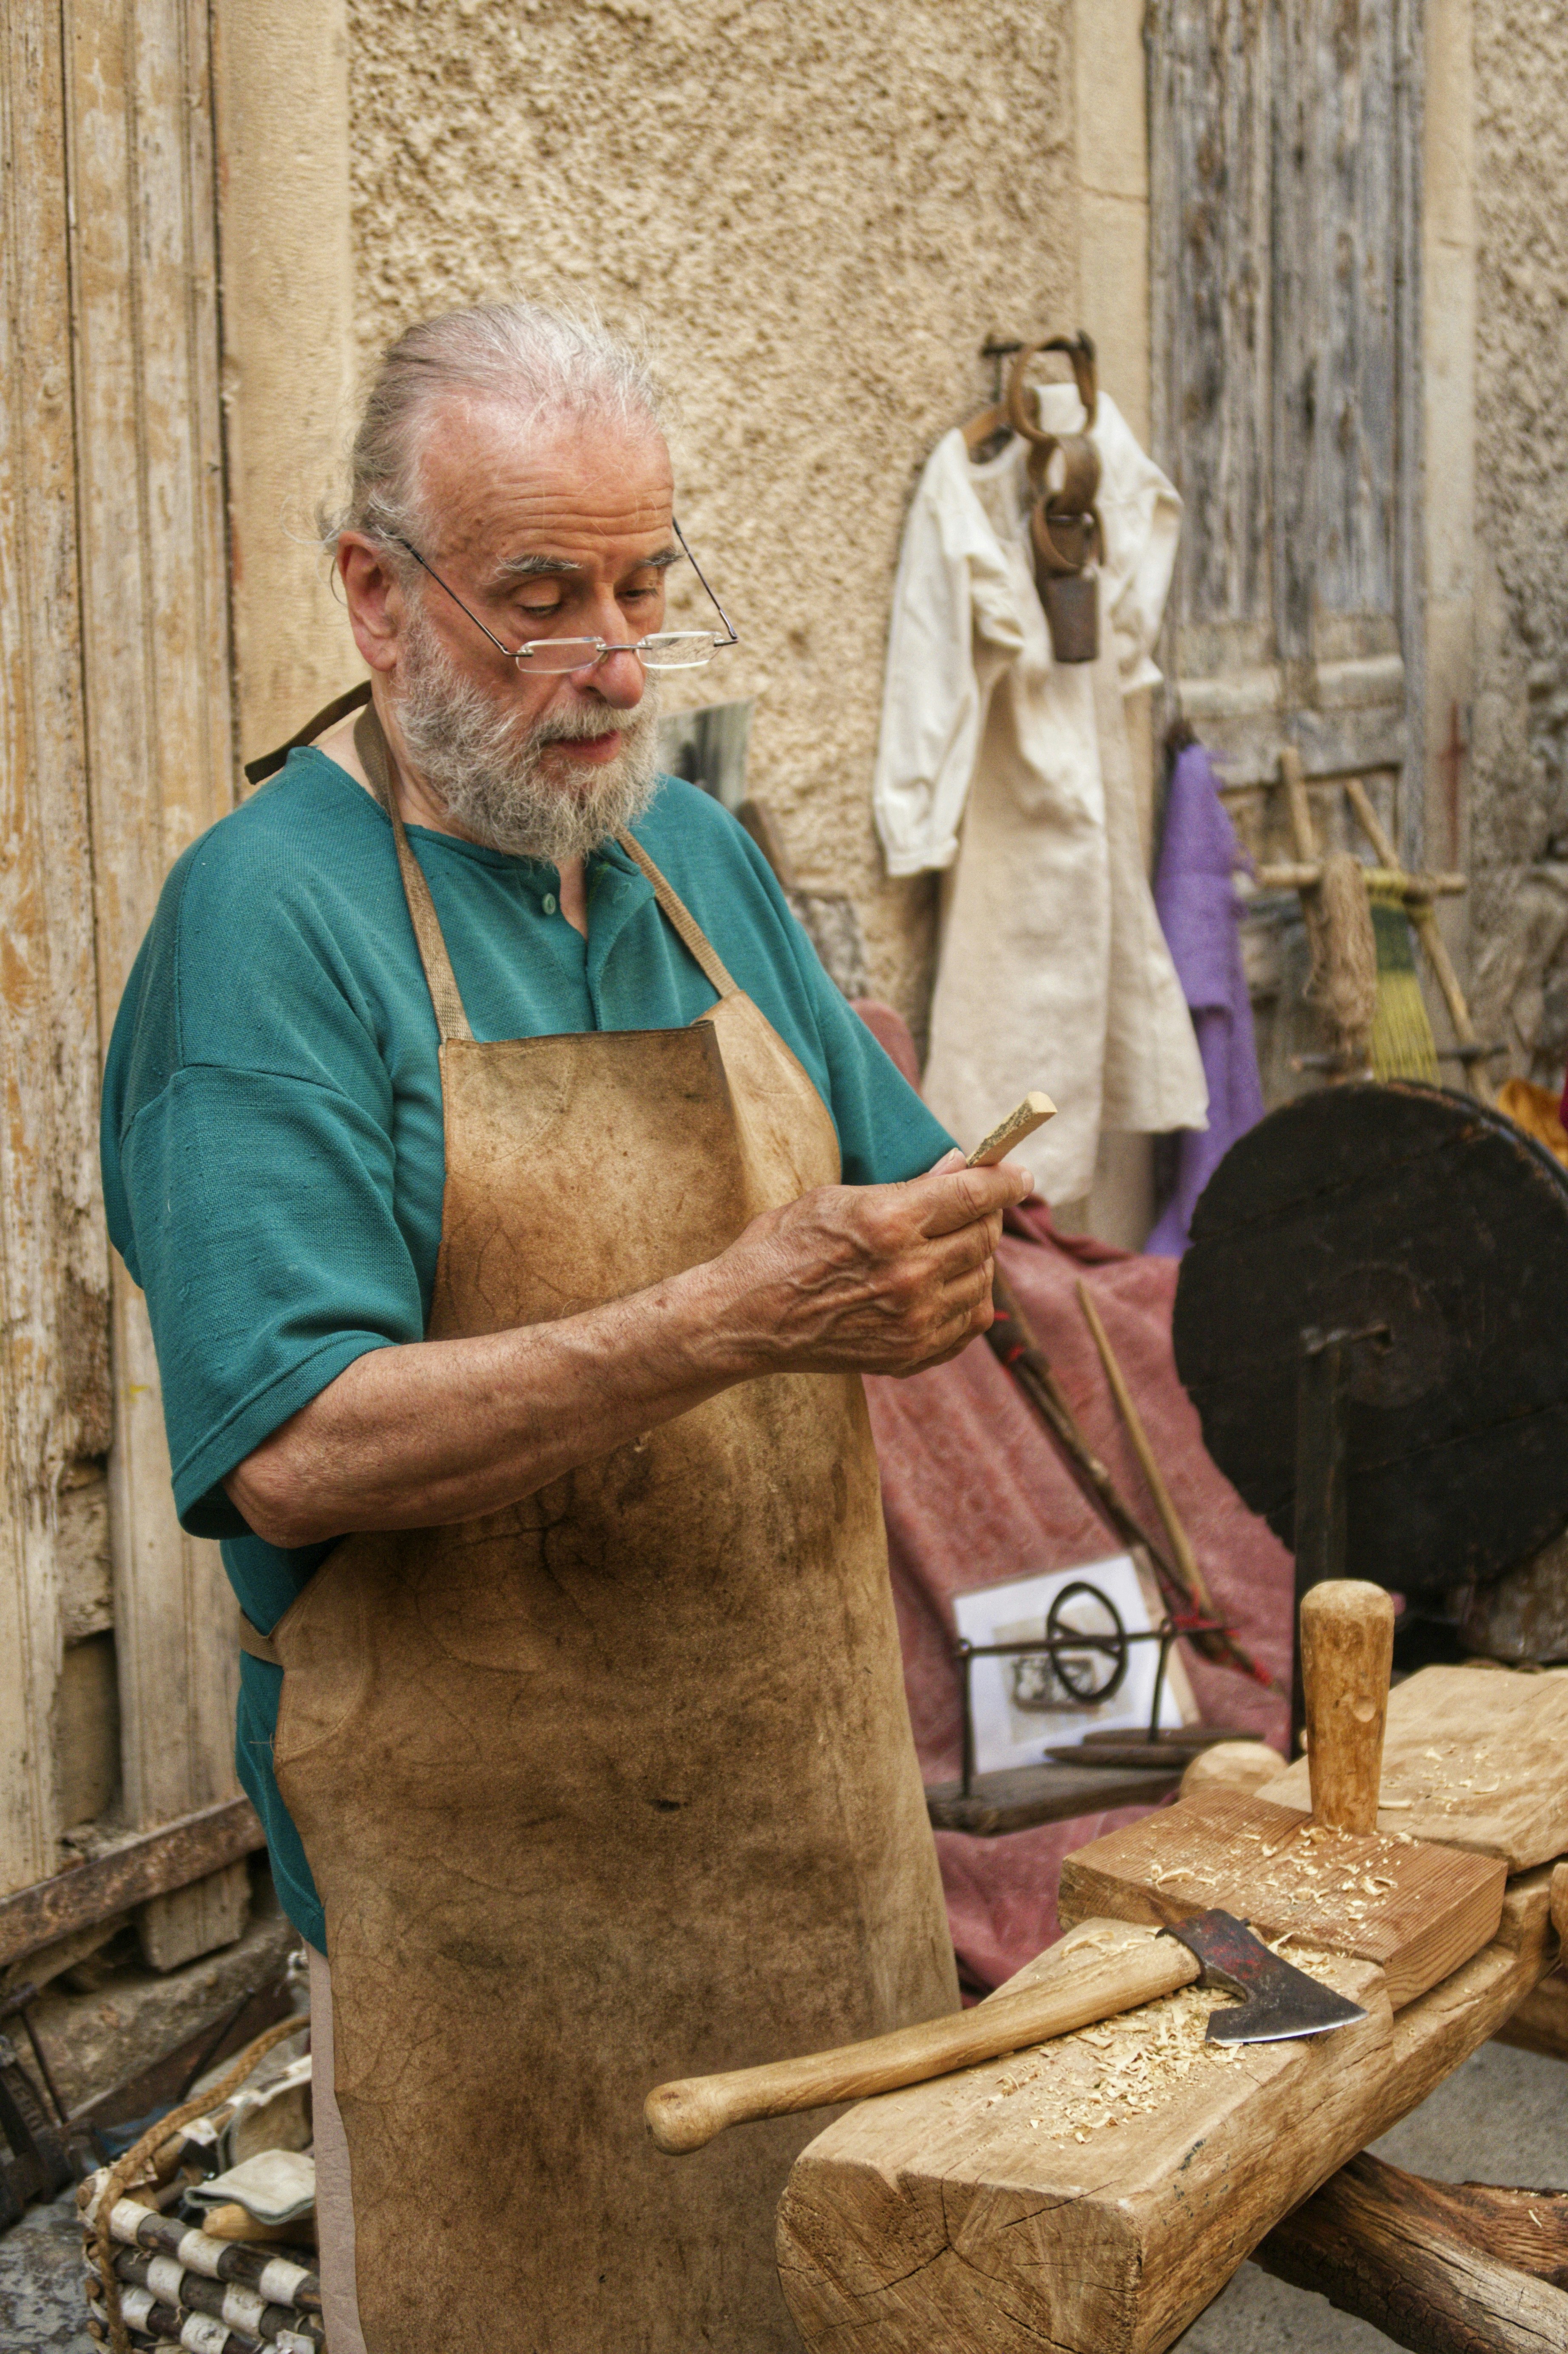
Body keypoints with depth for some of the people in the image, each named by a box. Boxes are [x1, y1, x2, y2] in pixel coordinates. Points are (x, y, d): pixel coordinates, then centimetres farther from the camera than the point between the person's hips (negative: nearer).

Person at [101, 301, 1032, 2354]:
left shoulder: (696, 853, 8)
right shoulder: (268, 913, -14)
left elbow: (893, 1189, 15)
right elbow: (291, 1456, -23)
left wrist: (936, 1251, -9)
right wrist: (734, 1321, -30)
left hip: (820, 1806, 6)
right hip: (493, 1886, -6)